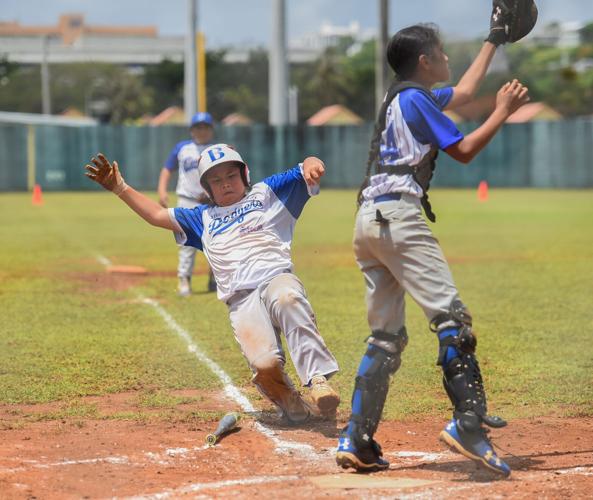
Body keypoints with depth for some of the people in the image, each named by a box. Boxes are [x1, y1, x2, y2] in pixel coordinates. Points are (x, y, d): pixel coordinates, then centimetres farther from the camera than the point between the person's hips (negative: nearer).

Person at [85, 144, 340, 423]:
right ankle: (286, 399, 1)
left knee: (287, 299, -43)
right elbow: (157, 215, 31)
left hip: (277, 277, -1)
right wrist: (119, 188, 24)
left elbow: (306, 171, 13)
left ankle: (317, 379, -42)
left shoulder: (266, 194, 24)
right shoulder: (203, 218, 32)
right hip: (241, 300, 2)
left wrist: (311, 166, -12)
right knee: (264, 364, -29)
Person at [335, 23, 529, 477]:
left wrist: (494, 40, 46)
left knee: (387, 336, 9)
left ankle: (357, 442, 4)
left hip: (370, 219, 10)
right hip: (398, 215, -10)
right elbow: (464, 150, -4)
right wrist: (503, 112, 5)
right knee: (451, 314, -17)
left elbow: (464, 92, 39)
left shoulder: (403, 97, 25)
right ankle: (469, 423, -28)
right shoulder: (417, 98, -3)